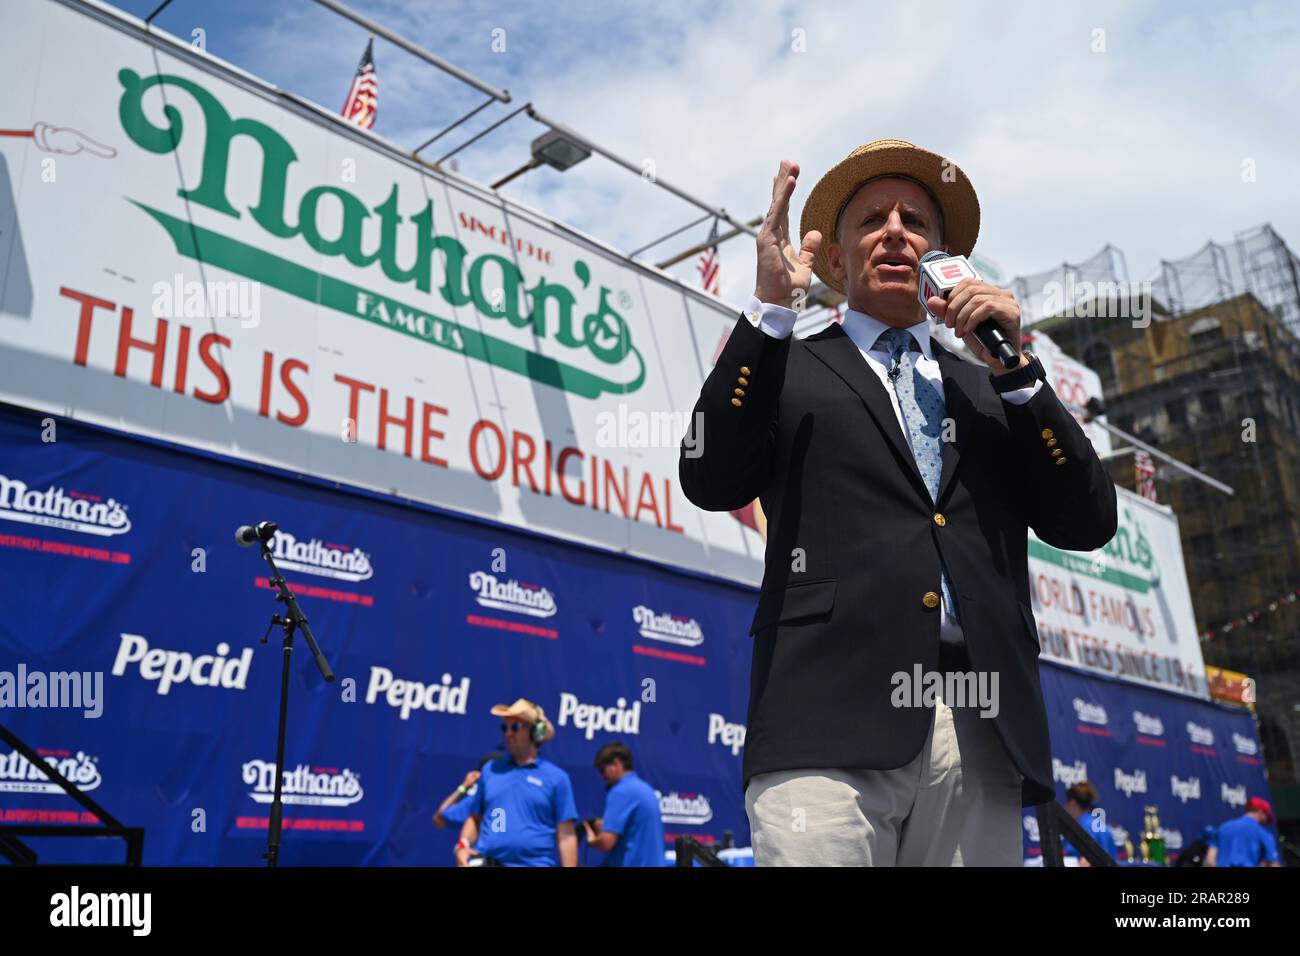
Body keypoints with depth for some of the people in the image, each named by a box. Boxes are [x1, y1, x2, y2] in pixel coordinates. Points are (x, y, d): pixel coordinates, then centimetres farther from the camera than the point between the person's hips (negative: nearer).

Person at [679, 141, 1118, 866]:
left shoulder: (989, 389, 22)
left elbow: (1088, 523, 12)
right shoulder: (788, 369, 13)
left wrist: (1015, 369, 4)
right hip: (833, 724, -3)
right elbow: (712, 482, -3)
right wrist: (771, 306, -5)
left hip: (985, 734, 4)